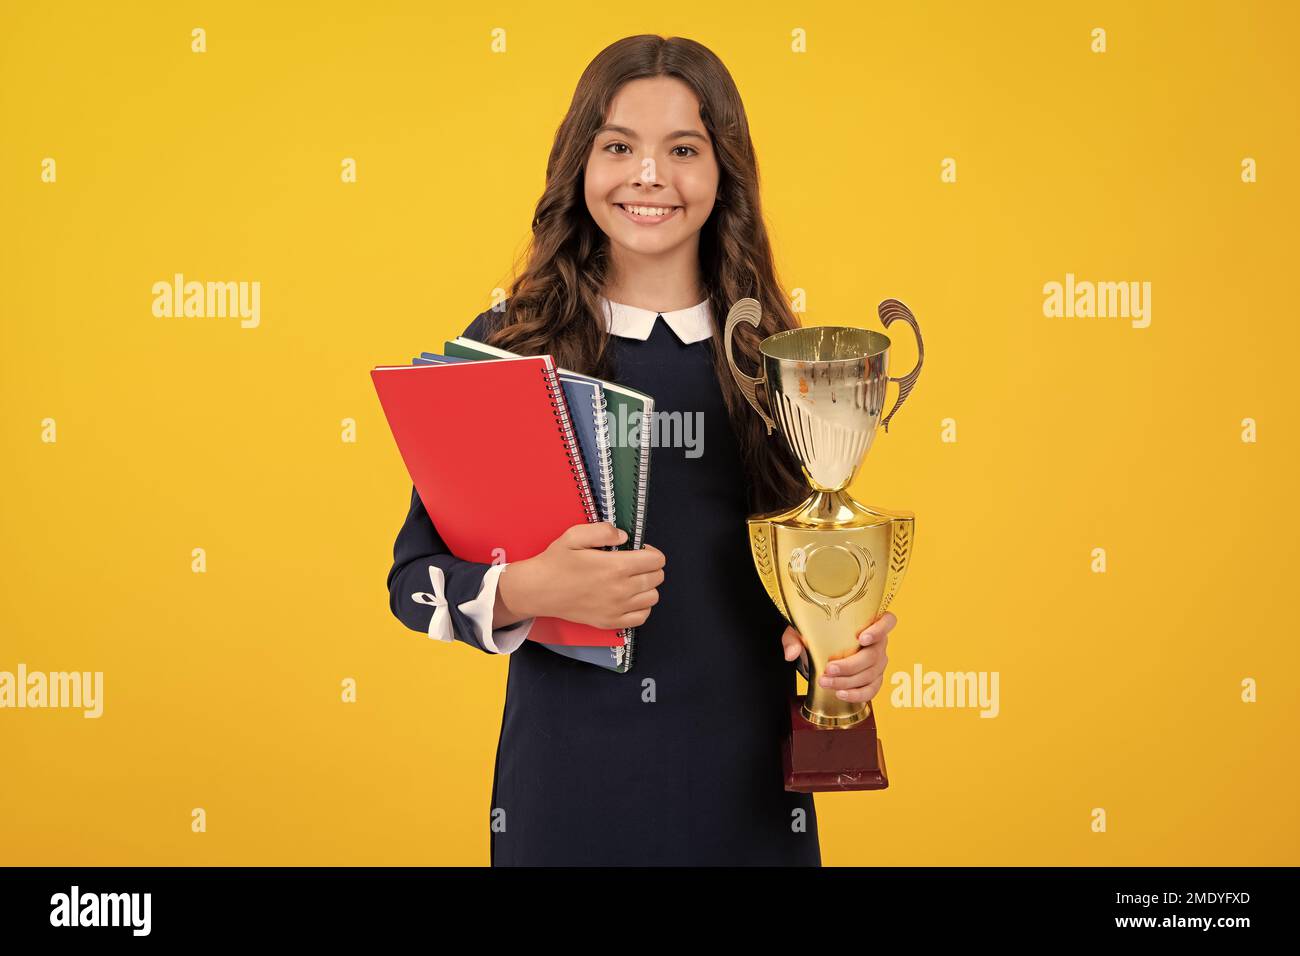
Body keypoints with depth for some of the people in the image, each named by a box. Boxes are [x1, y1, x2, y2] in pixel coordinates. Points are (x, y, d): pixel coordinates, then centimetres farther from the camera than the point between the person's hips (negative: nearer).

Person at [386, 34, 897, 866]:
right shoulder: (506, 347, -3)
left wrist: (856, 648, -9)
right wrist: (525, 590, -21)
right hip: (565, 781, -1)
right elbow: (415, 576, -2)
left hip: (741, 783, 2)